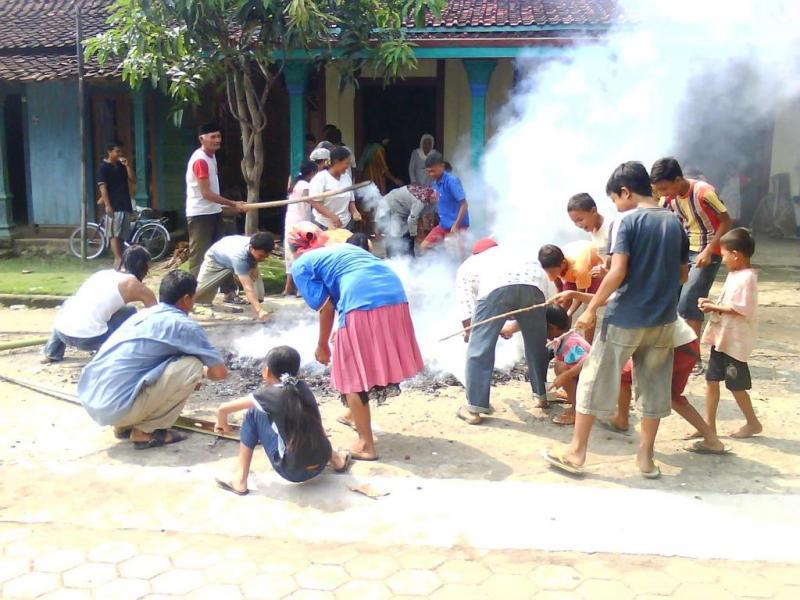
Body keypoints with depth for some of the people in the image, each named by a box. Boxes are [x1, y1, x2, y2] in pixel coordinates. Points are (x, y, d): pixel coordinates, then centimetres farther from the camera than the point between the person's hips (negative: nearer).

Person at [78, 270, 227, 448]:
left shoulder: (143, 314, 19)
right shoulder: (184, 325, -4)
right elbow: (220, 371, 1)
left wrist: (186, 380, 45)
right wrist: (202, 372, 25)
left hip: (91, 400, 8)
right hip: (117, 406, -8)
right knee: (193, 366, -5)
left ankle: (124, 425, 16)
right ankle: (146, 432, 1)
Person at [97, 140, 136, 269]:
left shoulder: (121, 166, 16)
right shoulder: (103, 167, -3)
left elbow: (133, 181, 9)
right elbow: (102, 187, -10)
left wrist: (127, 165, -2)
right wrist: (107, 205, -19)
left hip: (125, 206, 7)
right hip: (113, 207, -6)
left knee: (122, 235, 6)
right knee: (114, 234, -11)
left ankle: (120, 259, 8)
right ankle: (118, 259, -18)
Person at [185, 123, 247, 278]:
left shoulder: (211, 156, 10)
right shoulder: (200, 160, -20)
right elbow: (206, 193, -23)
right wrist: (233, 204, -23)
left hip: (214, 213, 10)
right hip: (200, 215, -10)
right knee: (200, 257, -5)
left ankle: (224, 288, 25)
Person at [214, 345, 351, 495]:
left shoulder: (270, 394, -9)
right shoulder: (303, 388, 4)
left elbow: (223, 408, -4)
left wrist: (222, 423, 18)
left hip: (292, 472, -5)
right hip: (321, 465, 5)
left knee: (253, 413, 4)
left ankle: (239, 480, 5)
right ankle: (336, 458, 28)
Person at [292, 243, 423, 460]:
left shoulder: (300, 266, 14)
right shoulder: (340, 248, 36)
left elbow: (326, 307, 4)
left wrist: (322, 346, 15)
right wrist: (342, 331, 46)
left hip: (363, 304, -8)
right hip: (395, 296, 8)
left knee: (354, 374, 6)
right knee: (372, 365, 25)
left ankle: (365, 445, 8)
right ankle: (354, 415, 44)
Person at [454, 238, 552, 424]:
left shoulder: (467, 265, 36)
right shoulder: (511, 254, 46)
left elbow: (465, 304, 24)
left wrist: (469, 330, 40)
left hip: (497, 285, -4)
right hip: (534, 281, 4)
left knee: (480, 348, 5)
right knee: (537, 344, 22)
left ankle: (474, 408, 5)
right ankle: (541, 395, 36)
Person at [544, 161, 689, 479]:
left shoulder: (628, 221, -11)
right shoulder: (675, 223, 7)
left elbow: (617, 273, -19)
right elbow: (682, 274, 14)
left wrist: (591, 308, -12)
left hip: (625, 318, -6)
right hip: (663, 319, 6)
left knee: (595, 381, 5)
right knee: (654, 386, 14)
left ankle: (575, 452, 12)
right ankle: (646, 456, 22)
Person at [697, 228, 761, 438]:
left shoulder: (746, 278, -19)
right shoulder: (734, 275, 11)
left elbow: (740, 309, -24)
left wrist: (714, 307, -17)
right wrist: (712, 304, 3)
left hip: (735, 342, -9)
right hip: (721, 338, 9)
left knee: (736, 386, 3)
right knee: (712, 380, 10)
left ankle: (753, 423, 21)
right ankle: (709, 424, 18)